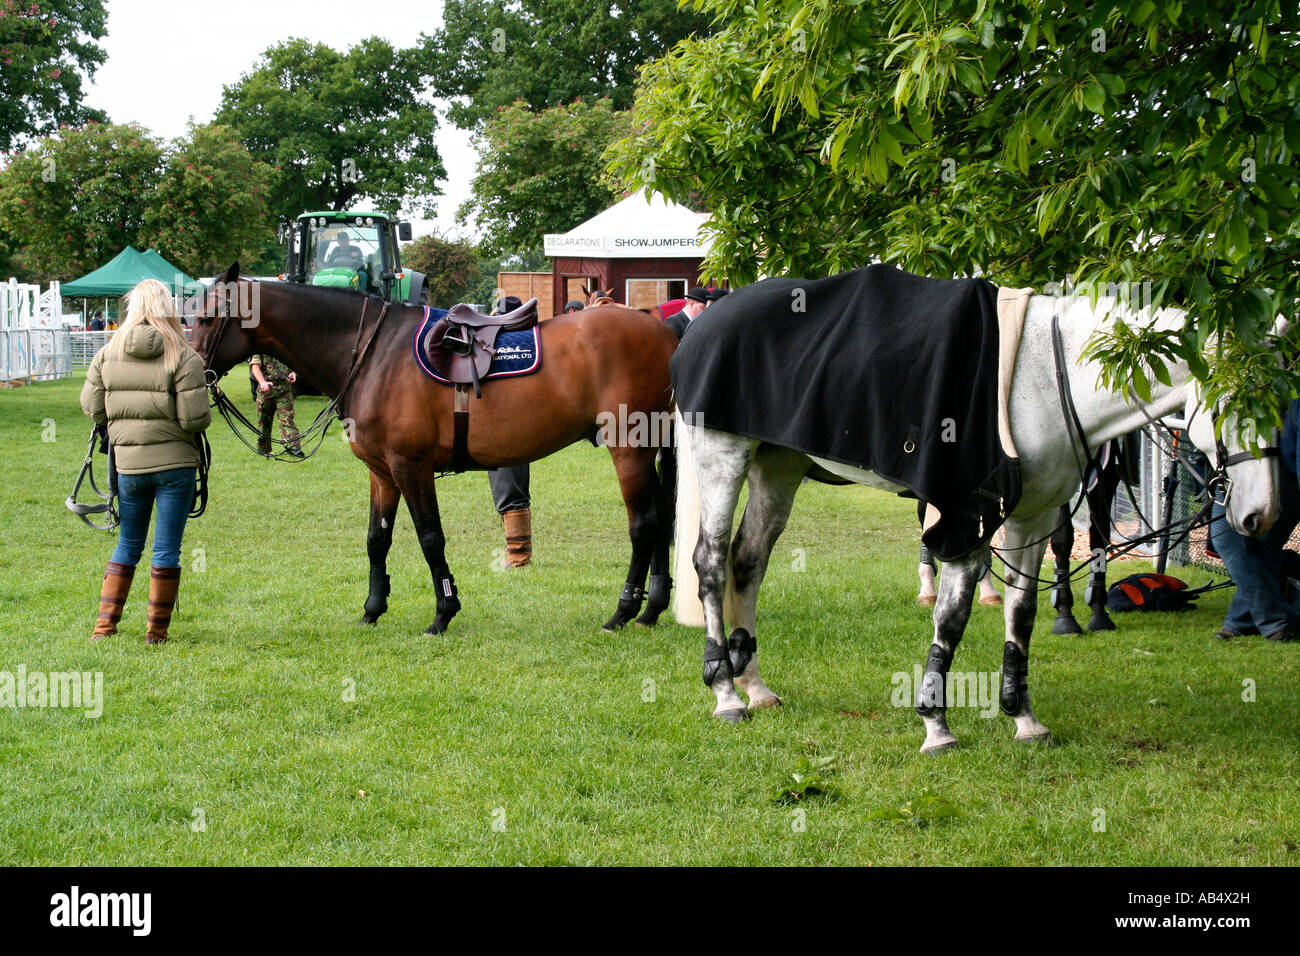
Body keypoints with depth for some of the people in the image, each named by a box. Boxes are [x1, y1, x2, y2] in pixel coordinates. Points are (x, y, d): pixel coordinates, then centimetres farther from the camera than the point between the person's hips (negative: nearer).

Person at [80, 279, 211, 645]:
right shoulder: (183, 357, -12)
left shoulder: (107, 354, 0)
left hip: (128, 464, 3)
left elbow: (92, 408, 3)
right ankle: (157, 630, 9)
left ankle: (105, 623, 15)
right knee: (167, 551, 6)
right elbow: (194, 418, -16)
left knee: (127, 546, 18)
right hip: (175, 463, -3)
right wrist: (205, 417, 6)